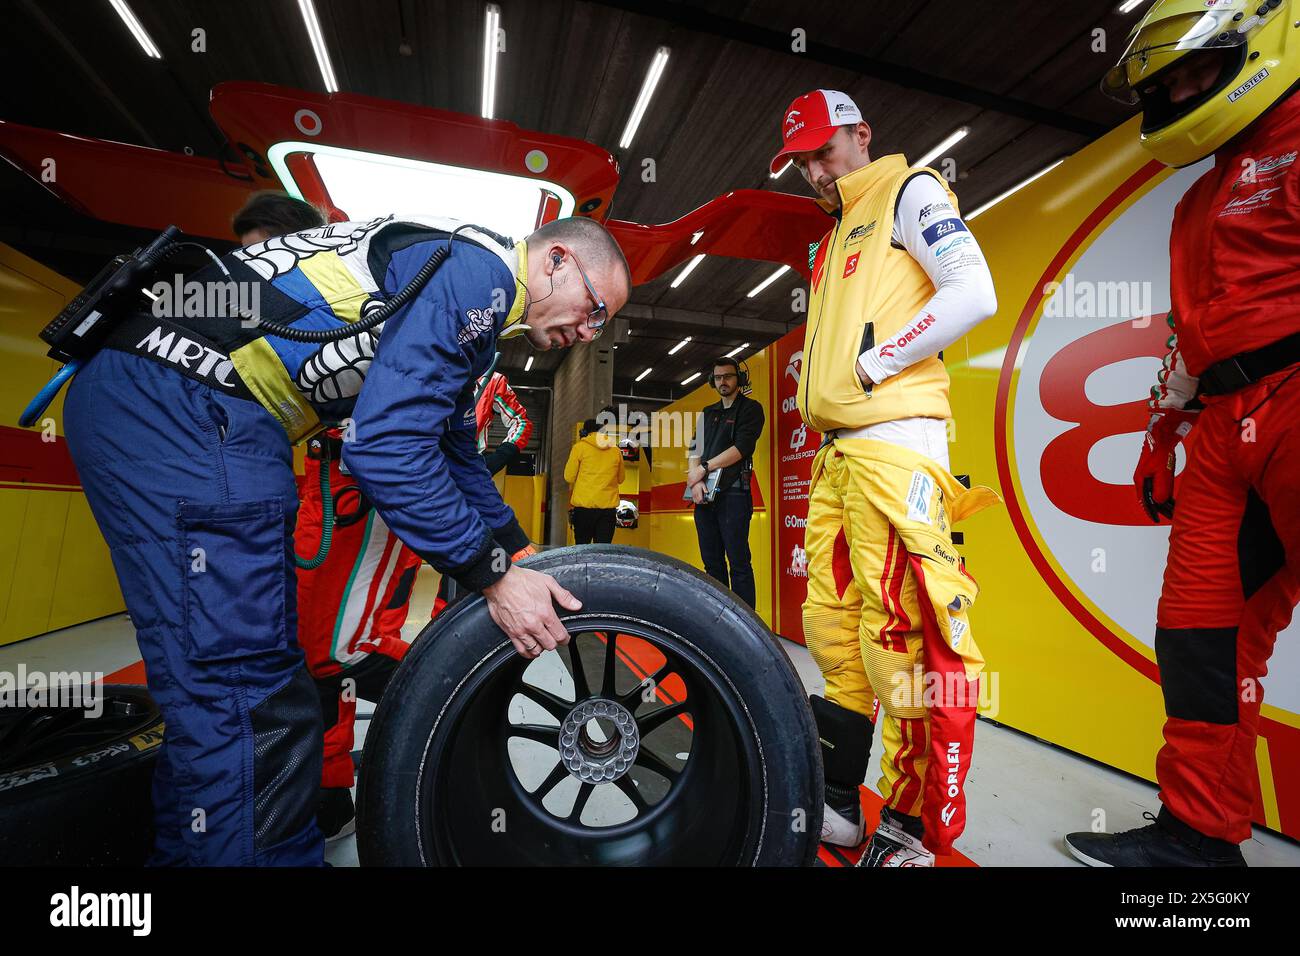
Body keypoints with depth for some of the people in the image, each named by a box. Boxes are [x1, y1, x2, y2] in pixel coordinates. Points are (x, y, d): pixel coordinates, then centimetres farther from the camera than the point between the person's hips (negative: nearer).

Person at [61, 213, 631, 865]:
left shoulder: (471, 311, 19)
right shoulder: (476, 270, -12)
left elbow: (452, 449, 26)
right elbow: (386, 445, -23)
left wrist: (526, 556, 25)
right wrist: (494, 578, -14)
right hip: (188, 405, -10)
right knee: (249, 708, -9)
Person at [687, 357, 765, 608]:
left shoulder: (750, 409, 4)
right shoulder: (708, 414, 22)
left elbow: (741, 448, -9)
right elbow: (694, 450, 13)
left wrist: (703, 469, -9)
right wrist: (695, 480, -6)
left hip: (733, 493, -6)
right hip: (704, 494, 6)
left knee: (738, 561, -7)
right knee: (712, 561, 8)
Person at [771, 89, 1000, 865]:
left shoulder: (910, 192, 7)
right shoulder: (837, 237, 29)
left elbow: (974, 294, -8)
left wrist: (873, 365, -9)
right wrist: (822, 403, 11)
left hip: (893, 440, -8)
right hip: (838, 449, 9)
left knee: (902, 630, -12)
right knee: (832, 622, 8)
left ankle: (915, 831, 3)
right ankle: (836, 800, 20)